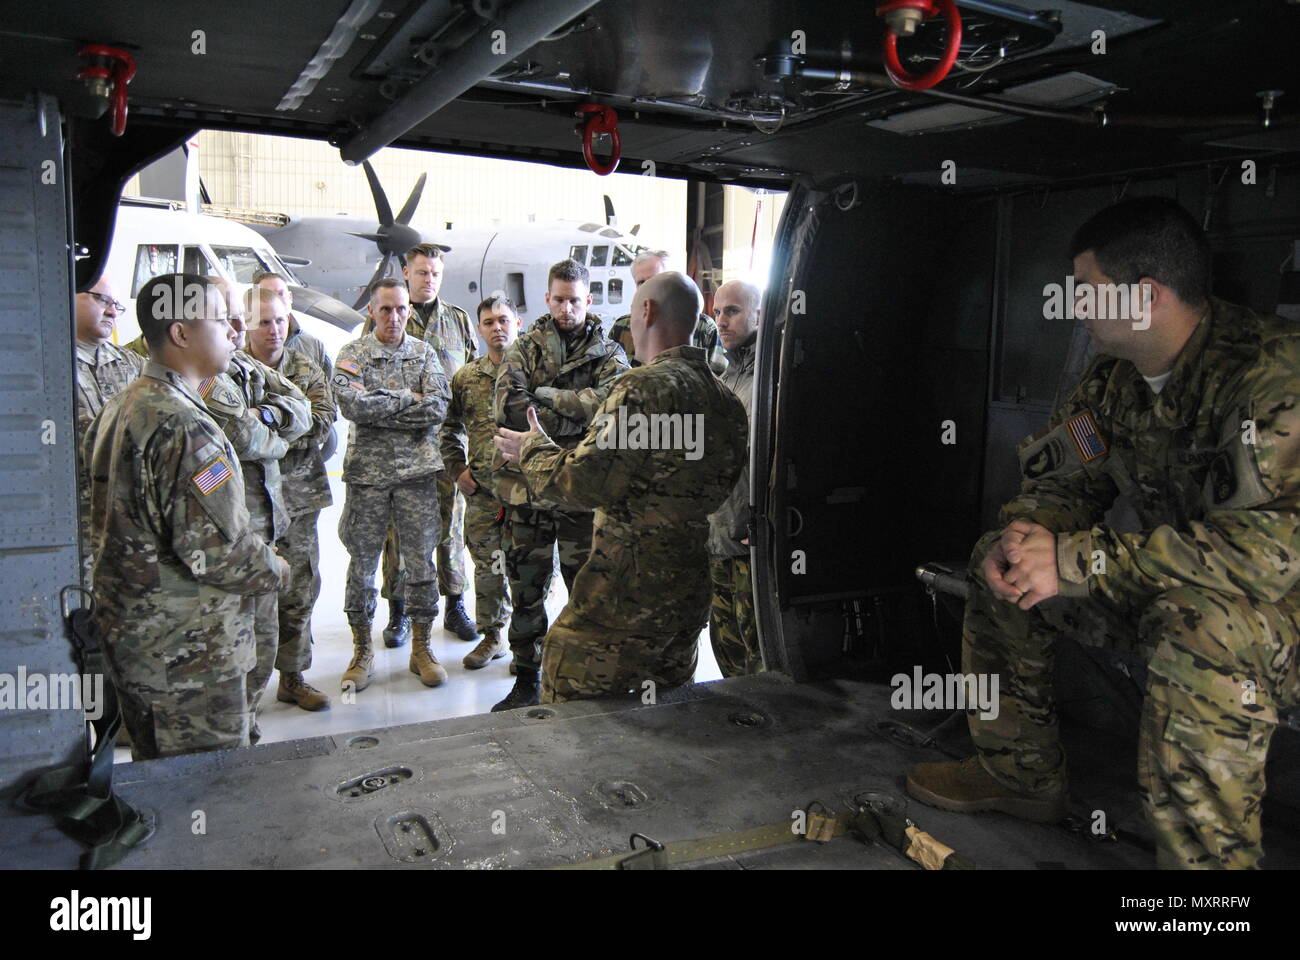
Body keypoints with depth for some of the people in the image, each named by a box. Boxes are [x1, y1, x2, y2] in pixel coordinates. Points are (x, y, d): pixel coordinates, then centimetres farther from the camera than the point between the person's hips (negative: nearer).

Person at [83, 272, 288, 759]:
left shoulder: (119, 408, 9)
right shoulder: (184, 426, -23)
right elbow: (216, 549, -27)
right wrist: (276, 569, -7)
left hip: (129, 634, 10)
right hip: (189, 653, -10)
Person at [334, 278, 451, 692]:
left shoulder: (425, 354, 7)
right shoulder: (352, 353, 3)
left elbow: (437, 409, -8)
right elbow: (350, 404, -15)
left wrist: (377, 404, -11)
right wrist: (406, 399, -10)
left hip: (416, 470, 1)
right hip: (367, 471, -1)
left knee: (421, 561, 4)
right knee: (362, 563, 6)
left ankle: (421, 647, 17)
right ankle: (362, 650, 20)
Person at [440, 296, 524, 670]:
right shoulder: (466, 377, 11)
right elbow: (451, 428, 20)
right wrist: (457, 469, 8)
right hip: (481, 486, 3)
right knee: (486, 562, 9)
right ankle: (492, 636, 24)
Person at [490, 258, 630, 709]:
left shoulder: (608, 354, 5)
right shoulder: (525, 348, 8)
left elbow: (608, 401, -16)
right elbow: (508, 405, -9)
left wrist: (544, 394, -11)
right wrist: (575, 415, -14)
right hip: (529, 486, 2)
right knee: (526, 590, 10)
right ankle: (527, 679, 24)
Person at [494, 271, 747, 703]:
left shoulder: (646, 386, -18)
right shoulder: (725, 397, 8)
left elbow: (584, 484, -21)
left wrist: (534, 449, -1)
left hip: (625, 595, -9)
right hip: (692, 596, 9)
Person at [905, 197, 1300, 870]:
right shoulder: (1117, 373, -1)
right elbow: (1065, 479, 7)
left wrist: (1080, 560, -34)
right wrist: (1025, 532, -18)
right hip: (1166, 581, 8)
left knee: (1200, 632, -39)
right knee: (1001, 564, 2)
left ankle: (1209, 856, -20)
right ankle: (1018, 774, 16)